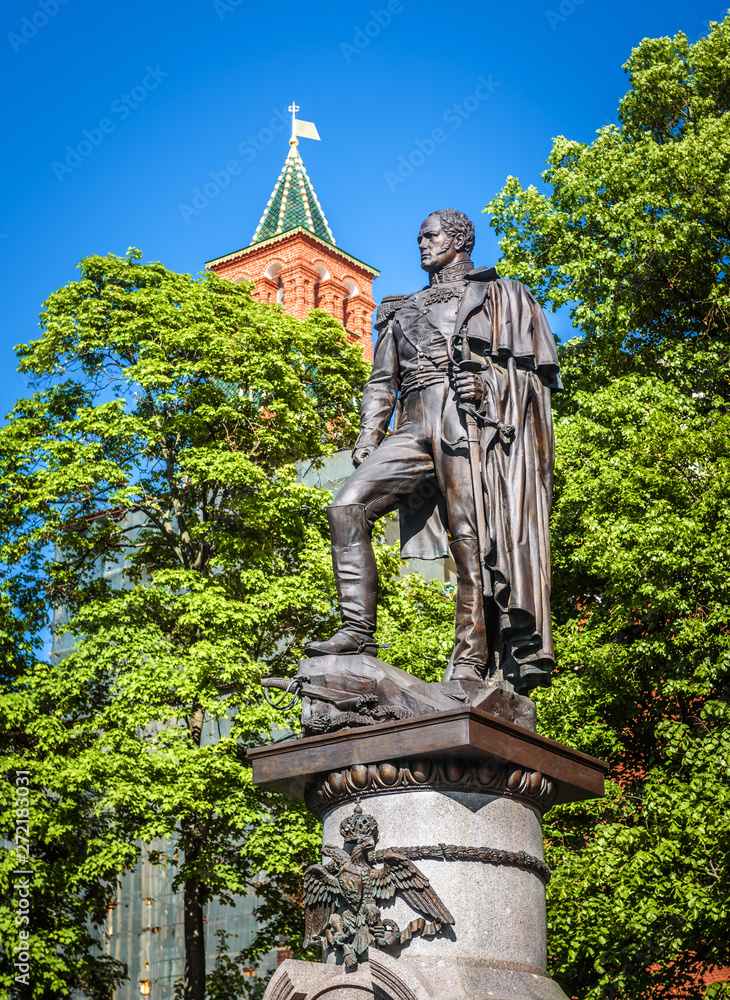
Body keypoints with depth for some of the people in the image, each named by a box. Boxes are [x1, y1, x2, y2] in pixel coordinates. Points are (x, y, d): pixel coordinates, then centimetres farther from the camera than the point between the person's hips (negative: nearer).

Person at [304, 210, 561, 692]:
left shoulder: (501, 294, 18)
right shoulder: (403, 310, 31)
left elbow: (537, 367, 8)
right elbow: (382, 380, 24)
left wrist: (489, 385, -11)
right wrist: (368, 438, 9)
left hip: (467, 421, -4)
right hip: (415, 425, 5)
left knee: (470, 535, -14)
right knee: (348, 506, -17)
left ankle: (471, 662, -16)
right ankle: (358, 630, -22)